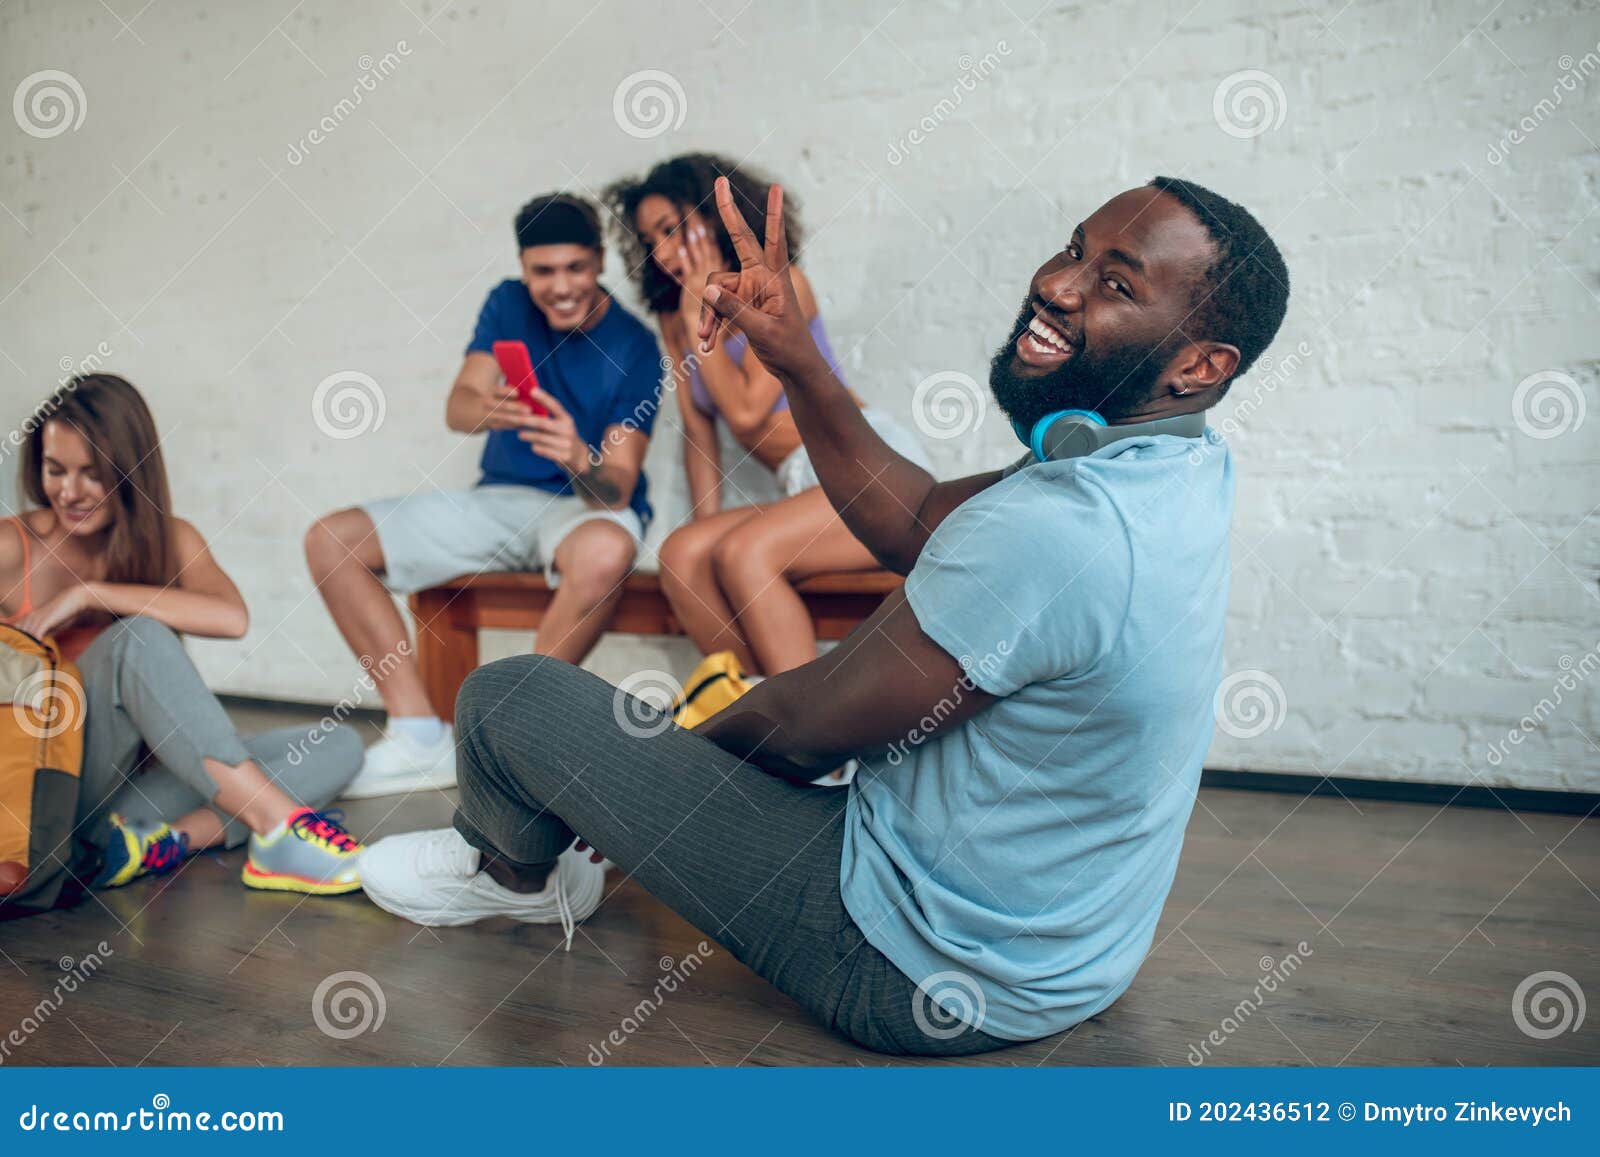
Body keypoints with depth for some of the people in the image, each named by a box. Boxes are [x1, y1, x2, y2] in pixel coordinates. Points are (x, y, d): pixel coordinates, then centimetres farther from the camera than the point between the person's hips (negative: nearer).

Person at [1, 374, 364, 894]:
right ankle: (277, 825, -38)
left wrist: (89, 594, -19)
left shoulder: (172, 540, 4)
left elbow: (231, 617, -18)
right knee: (137, 637, -31)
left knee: (338, 746, -12)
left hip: (142, 781, 4)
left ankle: (164, 839, -35)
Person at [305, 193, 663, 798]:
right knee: (330, 541, -8)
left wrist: (582, 460, -42)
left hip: (583, 507, -5)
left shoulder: (632, 347, -11)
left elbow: (617, 487, -18)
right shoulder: (508, 305, 3)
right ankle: (420, 737, -12)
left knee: (606, 550, -42)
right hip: (498, 500, 5)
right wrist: (487, 410, -34)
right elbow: (456, 407, -10)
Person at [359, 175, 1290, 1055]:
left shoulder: (1058, 531, -33)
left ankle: (513, 871, 32)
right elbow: (919, 523, 5)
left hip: (936, 977, -9)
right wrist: (796, 358, -4)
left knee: (510, 698, -3)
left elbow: (814, 728, -21)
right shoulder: (1189, 468, -2)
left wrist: (693, 739, 0)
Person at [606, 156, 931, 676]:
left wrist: (702, 314, -6)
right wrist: (705, 521, -2)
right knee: (681, 553, -19)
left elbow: (746, 410, -15)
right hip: (807, 487, 6)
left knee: (743, 551, -29)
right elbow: (698, 430, 10)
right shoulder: (674, 318, 14)